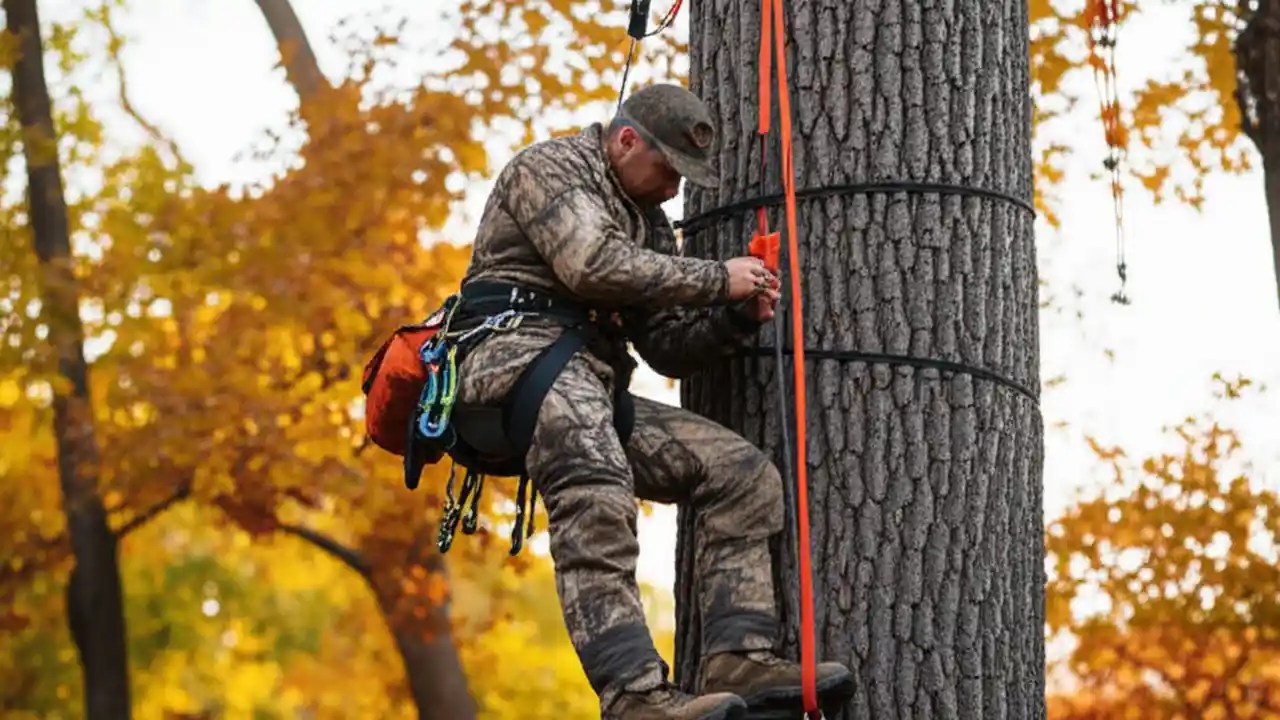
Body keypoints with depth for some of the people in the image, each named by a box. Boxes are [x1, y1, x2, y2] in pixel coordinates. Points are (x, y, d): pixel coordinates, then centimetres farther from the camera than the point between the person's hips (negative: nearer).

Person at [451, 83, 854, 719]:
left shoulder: (649, 222, 27)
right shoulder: (550, 167, 2)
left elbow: (670, 350, 24)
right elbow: (592, 265, -16)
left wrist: (735, 317, 4)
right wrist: (715, 279, -10)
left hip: (594, 388, 9)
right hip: (518, 354, -9)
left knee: (744, 473, -5)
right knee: (596, 502, -35)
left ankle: (738, 658, -18)